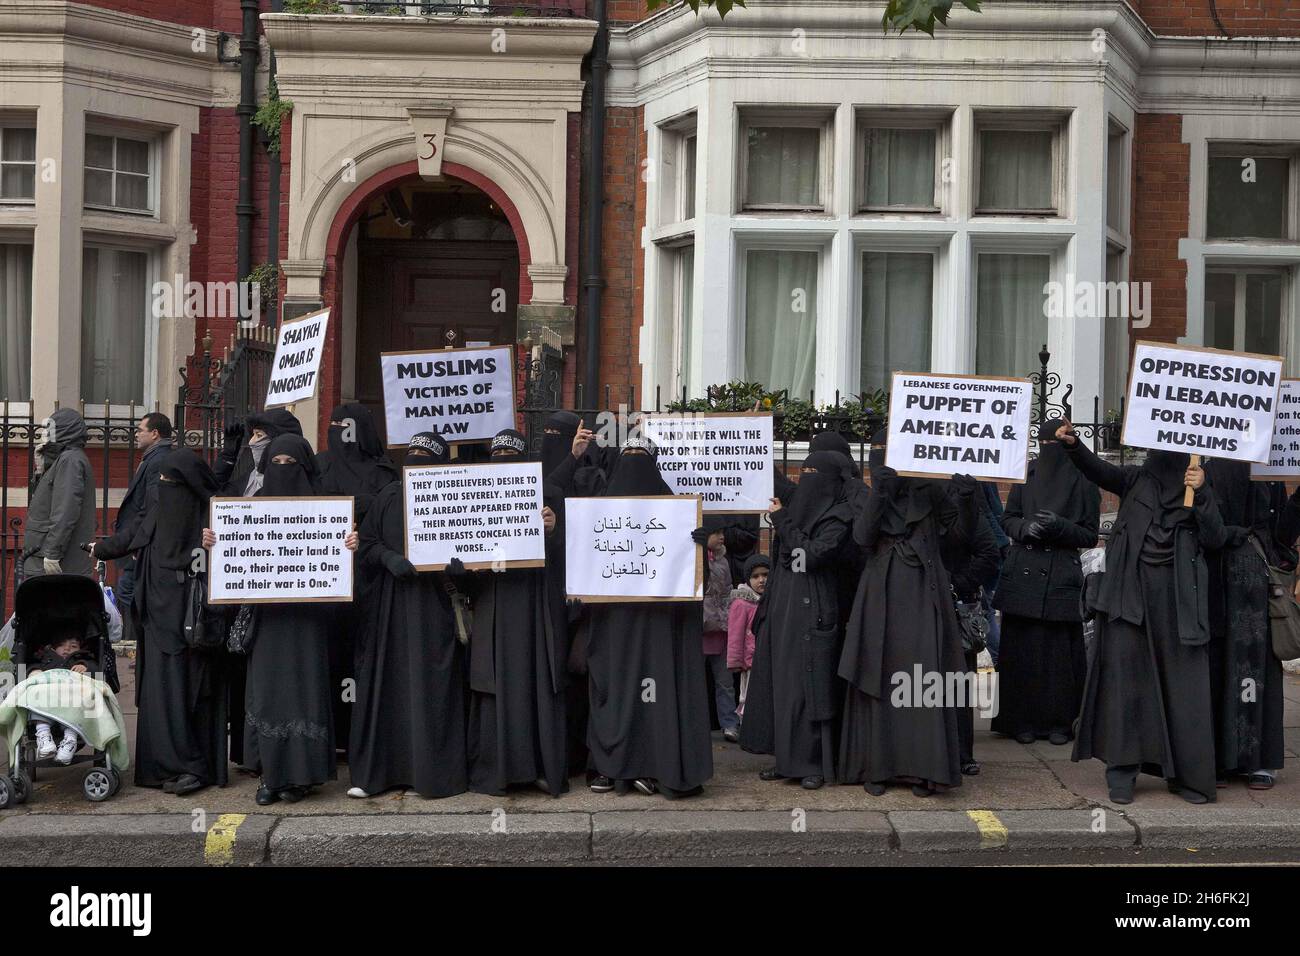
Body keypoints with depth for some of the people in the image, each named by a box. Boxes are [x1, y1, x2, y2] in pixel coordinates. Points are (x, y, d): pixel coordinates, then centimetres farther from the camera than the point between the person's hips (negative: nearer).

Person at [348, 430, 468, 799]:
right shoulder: (389, 495, 11)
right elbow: (366, 544, 10)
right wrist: (389, 557, -10)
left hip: (434, 606, -2)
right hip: (390, 604, 3)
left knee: (432, 687, -3)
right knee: (383, 684, 1)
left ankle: (435, 772, 3)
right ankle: (371, 771, 5)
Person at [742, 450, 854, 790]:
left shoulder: (839, 516, -7)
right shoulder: (801, 509, 17)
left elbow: (811, 555, -19)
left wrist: (782, 521, -13)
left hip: (812, 613, -8)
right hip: (783, 611, 8)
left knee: (808, 686, -6)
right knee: (779, 683, 7)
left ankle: (816, 764, -1)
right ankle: (787, 759, 12)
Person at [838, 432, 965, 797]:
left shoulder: (927, 490, 3)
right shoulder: (867, 496, 7)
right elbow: (862, 536, -9)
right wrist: (879, 492, -17)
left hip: (921, 593, -1)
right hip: (880, 594, 2)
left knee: (922, 678, -5)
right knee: (878, 680, 2)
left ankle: (922, 767, 0)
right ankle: (875, 766, 7)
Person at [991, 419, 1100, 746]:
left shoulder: (1084, 483, 2)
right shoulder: (1027, 476, 10)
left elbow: (1090, 536, 3)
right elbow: (1007, 519, 13)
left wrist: (1060, 527, -15)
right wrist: (1025, 528, -8)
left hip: (1062, 575, -2)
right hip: (1023, 573, 2)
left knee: (1060, 651, -2)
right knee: (1022, 650, 1)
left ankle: (1060, 722, 7)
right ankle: (1024, 720, 8)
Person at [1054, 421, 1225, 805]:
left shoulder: (1197, 487, 9)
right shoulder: (1135, 479, 9)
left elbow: (1215, 539, -1)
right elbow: (1099, 471, -10)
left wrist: (1200, 492, -11)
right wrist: (1072, 444, -27)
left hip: (1178, 596, 0)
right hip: (1132, 591, 0)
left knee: (1182, 683, -1)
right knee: (1125, 676, -2)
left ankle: (1187, 773, 5)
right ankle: (1121, 770, 3)